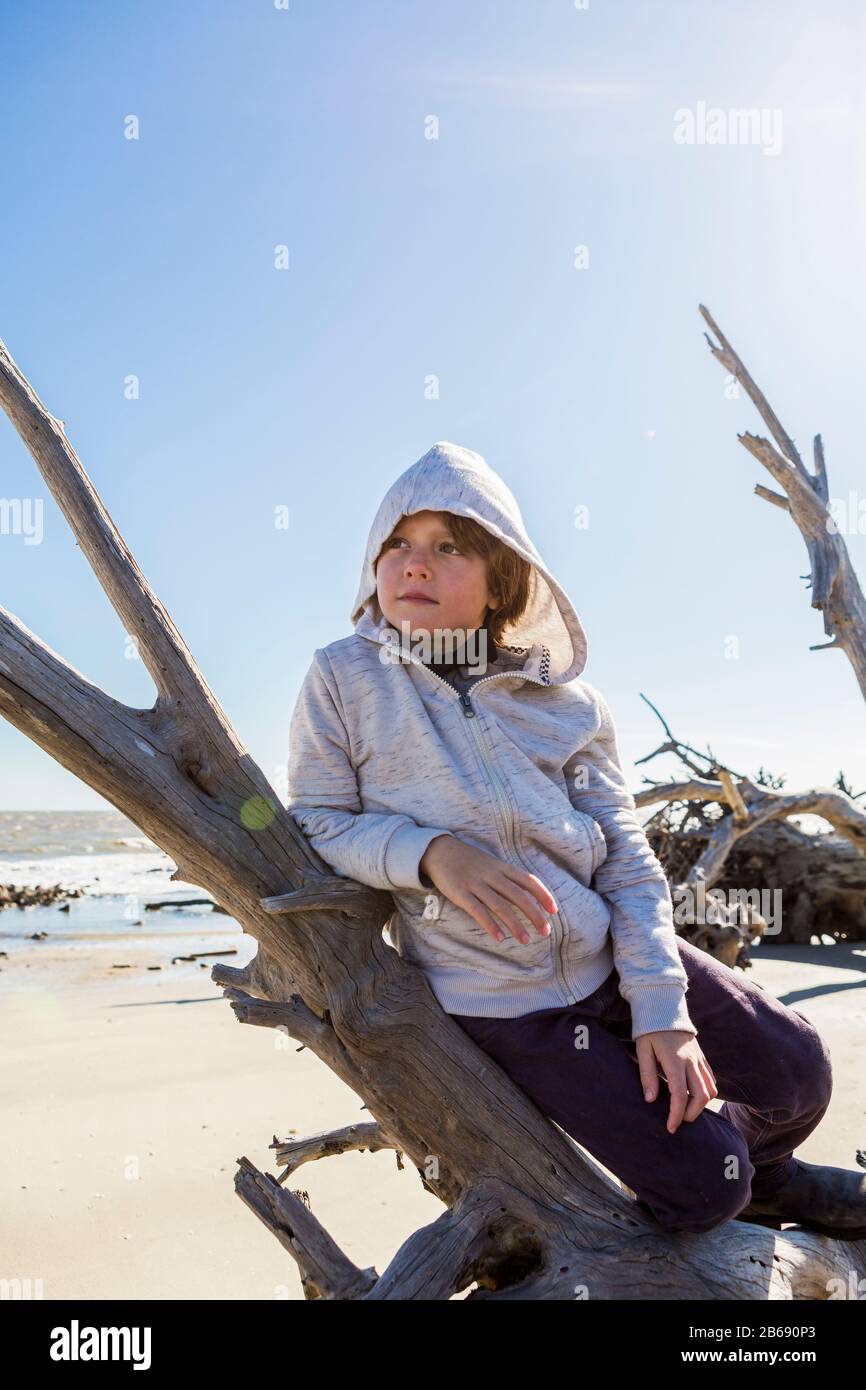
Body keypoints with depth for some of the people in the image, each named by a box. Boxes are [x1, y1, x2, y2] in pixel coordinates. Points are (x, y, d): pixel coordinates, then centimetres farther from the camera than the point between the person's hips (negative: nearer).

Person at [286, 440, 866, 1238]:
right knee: (698, 1187, -5)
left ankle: (761, 1171, 42)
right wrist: (429, 853, -25)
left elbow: (628, 858, -3)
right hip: (505, 1004, -2)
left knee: (800, 1069, 6)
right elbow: (315, 825, -7)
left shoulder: (566, 703, -4)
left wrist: (662, 1008, -11)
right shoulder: (342, 680, -8)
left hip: (617, 954, 3)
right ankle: (729, 1180, 35)